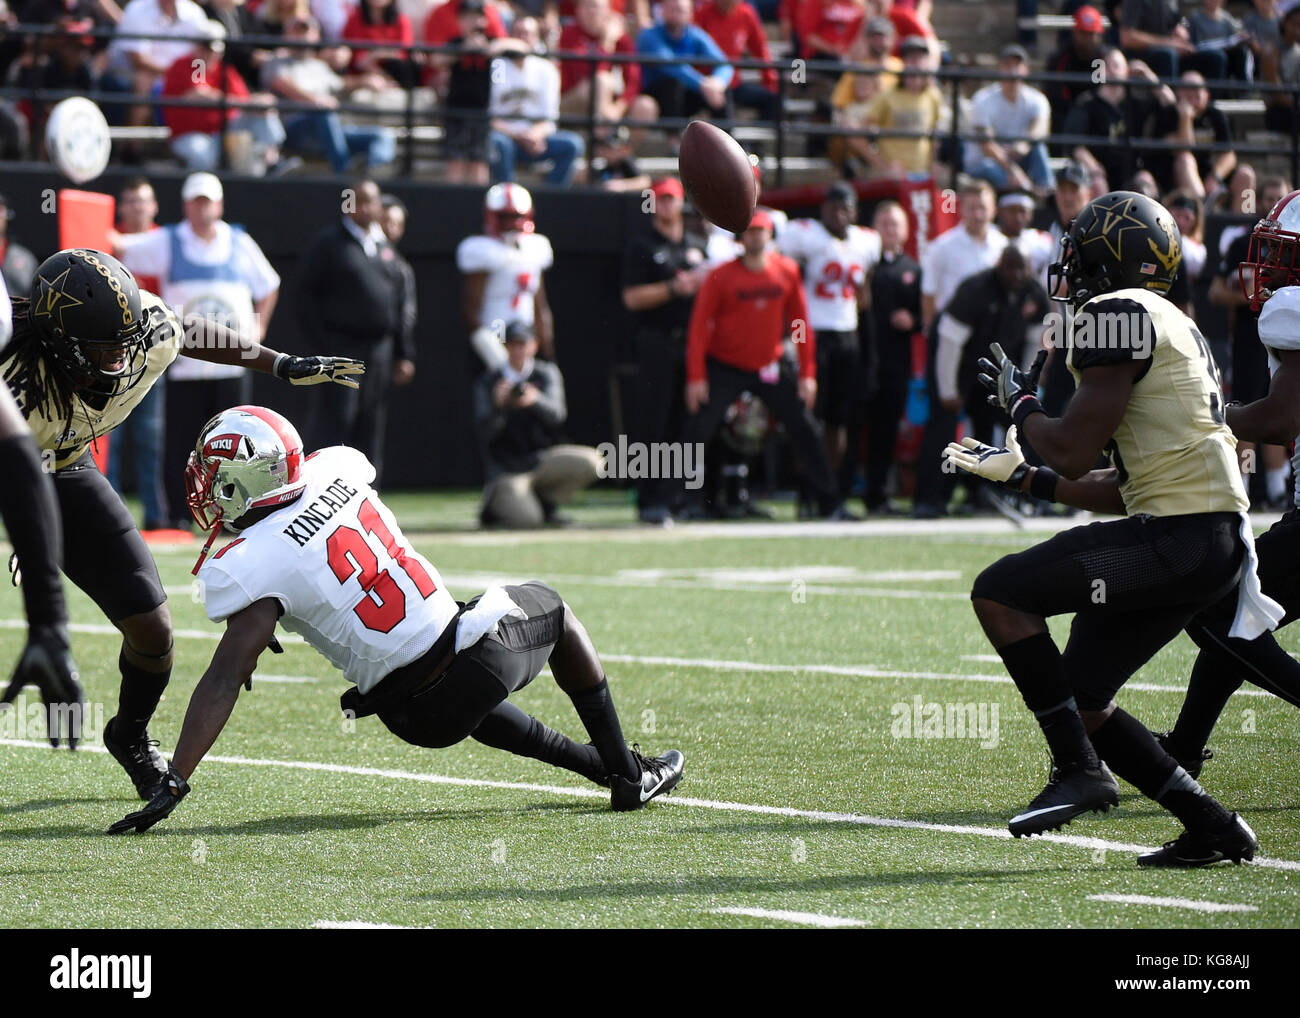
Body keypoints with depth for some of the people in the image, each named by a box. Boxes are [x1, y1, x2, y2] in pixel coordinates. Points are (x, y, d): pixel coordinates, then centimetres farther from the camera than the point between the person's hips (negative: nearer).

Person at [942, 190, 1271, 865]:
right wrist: (1022, 477, 30)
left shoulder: (1118, 313, -10)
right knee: (1080, 703, 12)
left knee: (1000, 594, -13)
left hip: (1184, 535, -10)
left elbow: (1073, 453, -14)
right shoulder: (1169, 326, 22)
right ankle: (1214, 828, 15)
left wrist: (1020, 404, 5)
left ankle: (1080, 770, -13)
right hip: (1209, 541, 10)